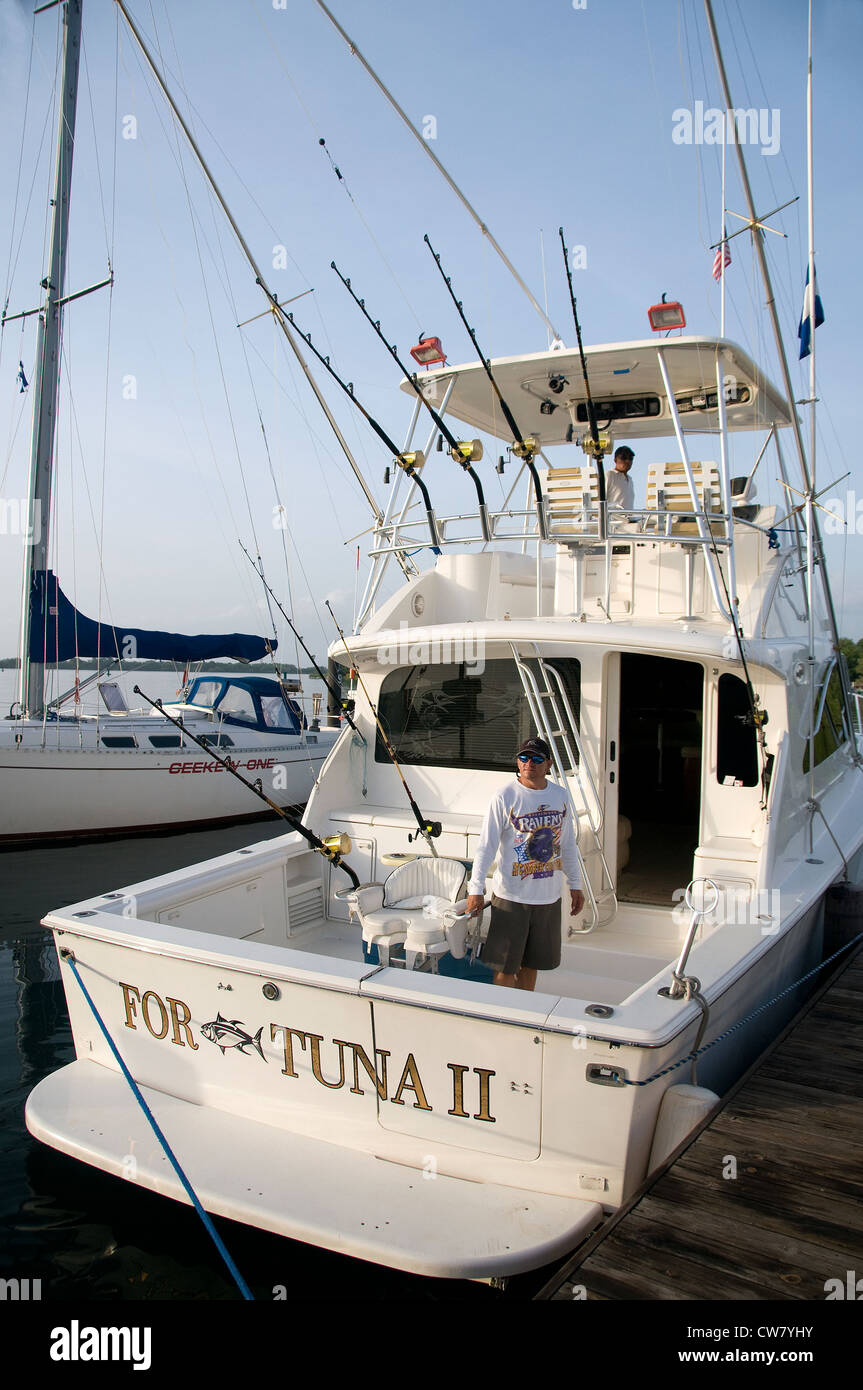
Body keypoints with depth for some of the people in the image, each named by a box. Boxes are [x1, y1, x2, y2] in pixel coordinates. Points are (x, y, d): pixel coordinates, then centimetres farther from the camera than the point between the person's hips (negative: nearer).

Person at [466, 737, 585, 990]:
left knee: (531, 965, 14)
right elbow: (486, 846, -9)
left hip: (548, 897, 4)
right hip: (511, 896, -4)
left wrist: (575, 884, 16)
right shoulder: (505, 797, -9)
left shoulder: (560, 796, 5)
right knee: (505, 968, 0)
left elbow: (568, 844, 15)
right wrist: (476, 889, -13)